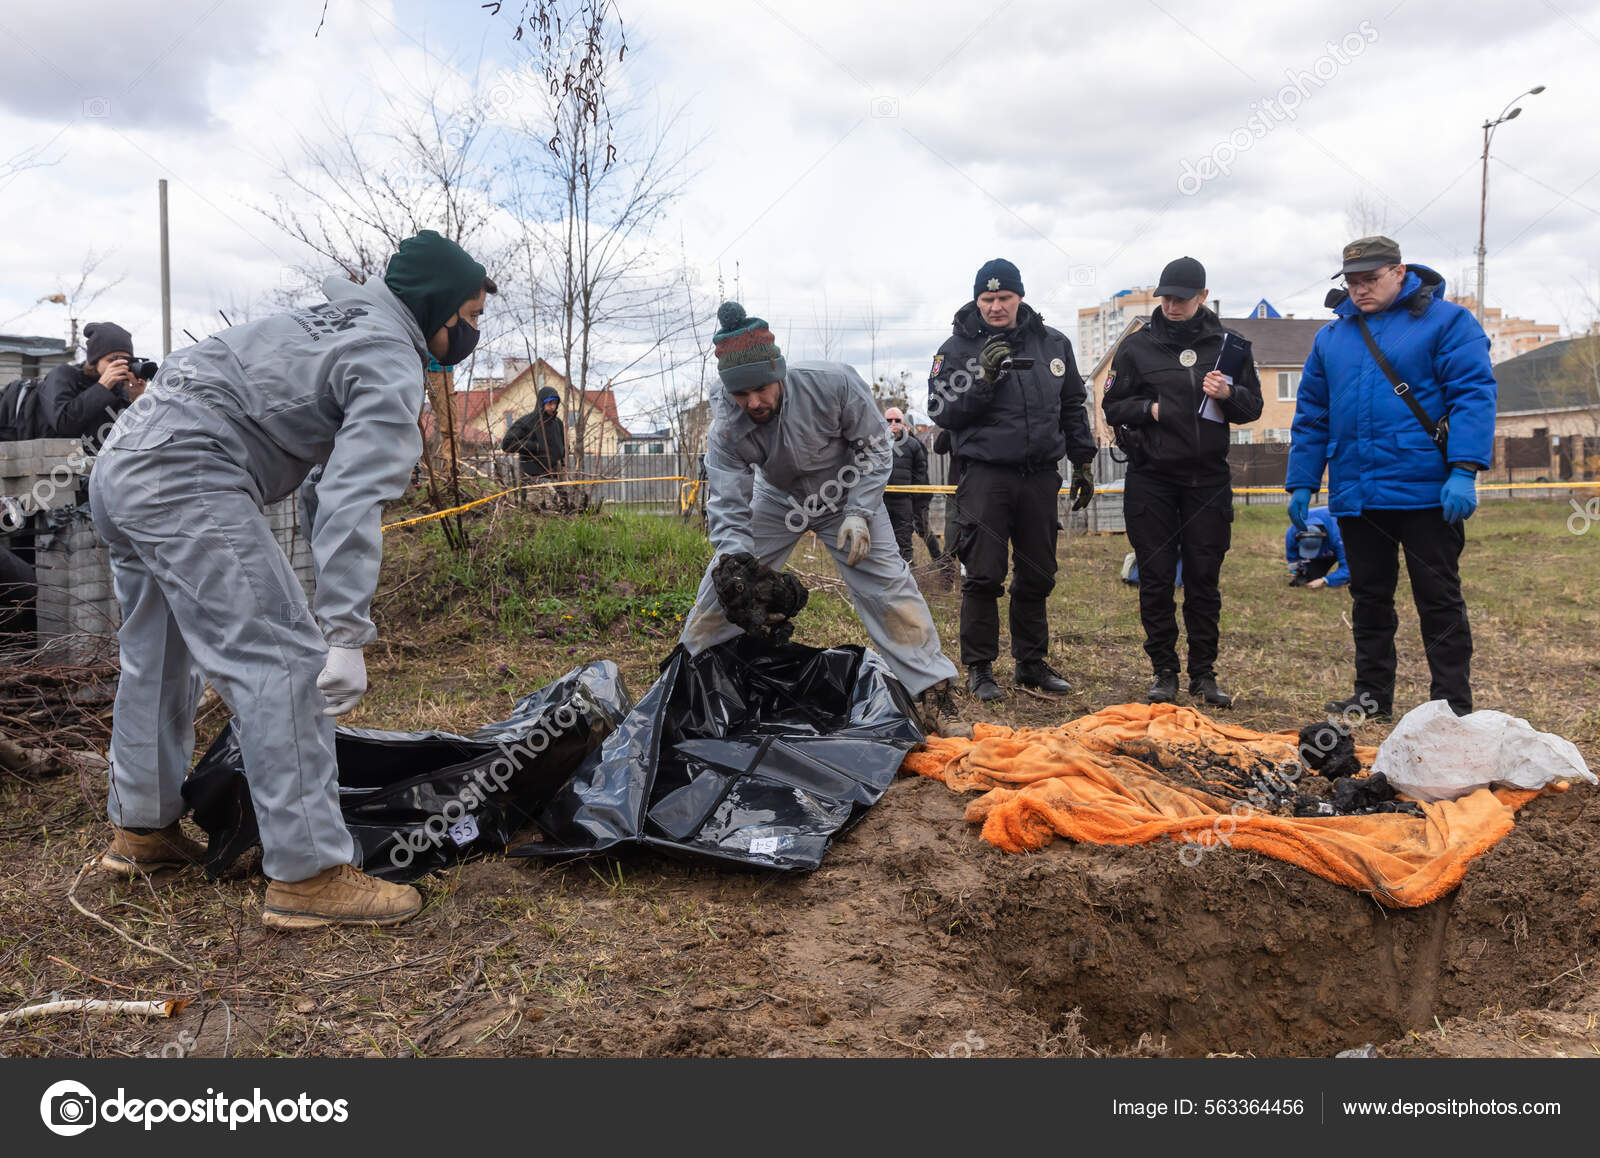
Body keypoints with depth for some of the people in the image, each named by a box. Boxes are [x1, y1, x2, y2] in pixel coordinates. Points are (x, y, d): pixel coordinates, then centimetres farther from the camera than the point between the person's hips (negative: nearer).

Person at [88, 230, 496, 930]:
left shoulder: (333, 321, 21)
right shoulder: (392, 367, -9)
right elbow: (353, 500, -21)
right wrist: (347, 634, -25)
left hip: (119, 465, 11)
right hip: (187, 480, -11)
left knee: (157, 658, 22)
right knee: (283, 661, -12)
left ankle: (141, 828, 37)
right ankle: (308, 876, -13)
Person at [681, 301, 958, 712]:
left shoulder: (833, 383, -34)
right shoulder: (726, 428, -28)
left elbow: (873, 446, -19)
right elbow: (728, 509, -29)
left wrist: (859, 514, -27)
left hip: (847, 497, -2)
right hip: (777, 500, 2)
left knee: (887, 584, -11)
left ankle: (931, 682, 1)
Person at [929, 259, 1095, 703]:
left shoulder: (1053, 344, 11)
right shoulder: (957, 348, 0)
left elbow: (1072, 407, 20)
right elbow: (941, 411, -6)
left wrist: (1083, 463, 18)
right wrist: (982, 378, -18)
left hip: (1040, 477, 4)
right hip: (986, 476, -4)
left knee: (1037, 576, 10)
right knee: (984, 576, -6)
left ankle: (1032, 662, 22)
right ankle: (978, 667, 5)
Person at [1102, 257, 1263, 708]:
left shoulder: (1227, 344, 7)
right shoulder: (1137, 345, 4)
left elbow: (1253, 407, 10)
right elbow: (1112, 406, 7)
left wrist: (1229, 395, -11)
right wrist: (1150, 409, -10)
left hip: (1208, 478, 1)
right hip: (1151, 479, -1)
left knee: (1204, 580, 4)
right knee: (1156, 579, 1)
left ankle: (1204, 674, 14)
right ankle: (1164, 672, 12)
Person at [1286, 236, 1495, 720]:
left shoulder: (1446, 321, -1)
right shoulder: (1331, 336, 13)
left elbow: (1474, 394, -10)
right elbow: (1311, 415, 15)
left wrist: (1464, 471, -20)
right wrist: (1301, 484, 9)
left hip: (1426, 493, -5)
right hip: (1355, 496, 5)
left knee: (1439, 601, 2)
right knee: (1369, 599, 13)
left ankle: (1452, 706, 10)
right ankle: (1372, 694, 24)